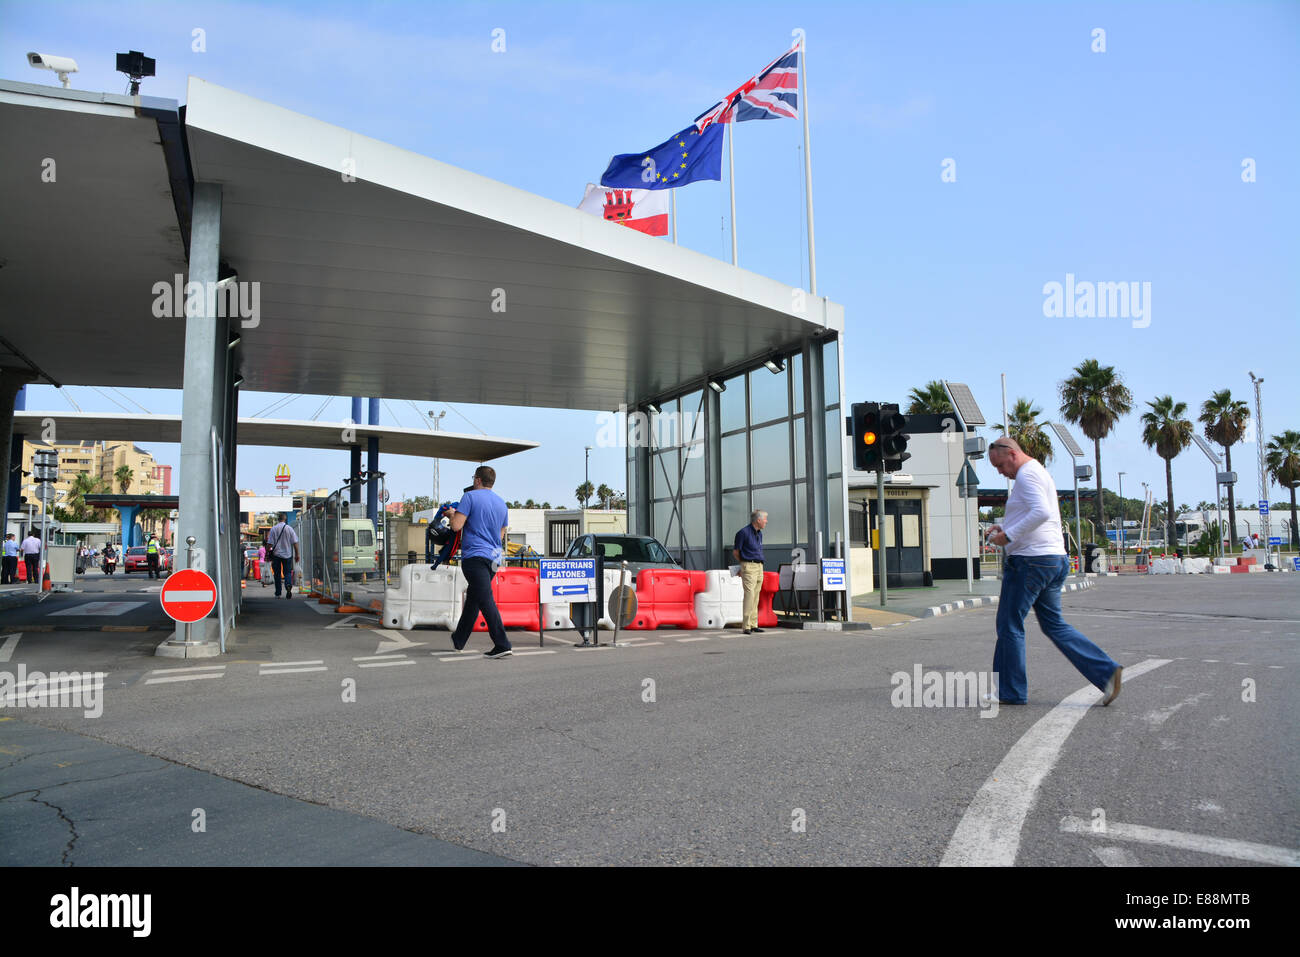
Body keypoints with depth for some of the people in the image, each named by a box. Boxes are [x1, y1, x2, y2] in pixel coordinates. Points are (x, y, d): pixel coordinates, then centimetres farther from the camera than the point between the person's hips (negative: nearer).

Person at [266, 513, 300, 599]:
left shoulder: (273, 529, -4)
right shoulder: (289, 528, -3)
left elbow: (270, 543, -5)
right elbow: (295, 543, -3)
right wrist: (296, 555, 4)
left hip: (276, 554, 0)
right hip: (287, 554, 0)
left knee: (277, 574, 10)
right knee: (288, 572, 6)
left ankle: (278, 593, 14)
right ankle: (288, 586, -24)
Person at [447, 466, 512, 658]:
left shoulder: (470, 497, -5)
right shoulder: (502, 503, 16)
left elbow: (456, 526, -12)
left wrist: (452, 514, 9)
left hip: (475, 555, -8)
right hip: (494, 557, 8)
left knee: (486, 601, -13)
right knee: (473, 599, 19)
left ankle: (502, 645, -20)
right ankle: (459, 640, 31)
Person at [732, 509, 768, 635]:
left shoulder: (759, 533, 15)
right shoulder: (744, 532, -11)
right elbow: (735, 551, -4)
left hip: (759, 567, 8)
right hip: (749, 567, -8)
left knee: (756, 597, 8)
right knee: (749, 595, -13)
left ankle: (754, 625, 13)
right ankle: (746, 626, -12)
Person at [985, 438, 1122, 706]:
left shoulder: (1027, 474, -12)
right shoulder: (1040, 472, 21)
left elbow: (1041, 512, -27)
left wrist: (1008, 536, -22)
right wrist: (1005, 526, 18)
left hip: (1030, 560, -10)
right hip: (1055, 560, 10)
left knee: (1010, 626, 0)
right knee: (1054, 625, 14)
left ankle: (1010, 691, 8)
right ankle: (1106, 671, 6)